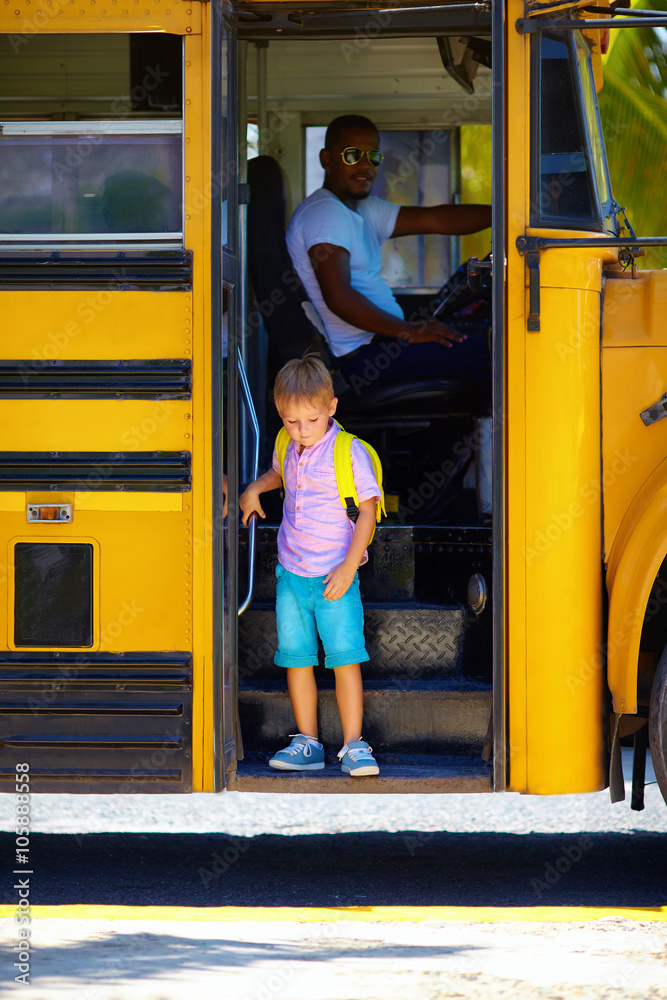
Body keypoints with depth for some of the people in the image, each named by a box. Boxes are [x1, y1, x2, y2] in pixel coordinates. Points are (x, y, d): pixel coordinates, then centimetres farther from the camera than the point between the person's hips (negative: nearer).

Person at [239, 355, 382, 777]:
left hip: (334, 577, -6)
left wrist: (348, 568, -17)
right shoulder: (290, 450, 7)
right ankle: (308, 743, 12)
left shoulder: (350, 453, -11)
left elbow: (367, 512, -12)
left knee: (345, 656, -10)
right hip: (291, 572, 6)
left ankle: (354, 744, -6)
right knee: (296, 657, 6)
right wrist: (254, 489, 14)